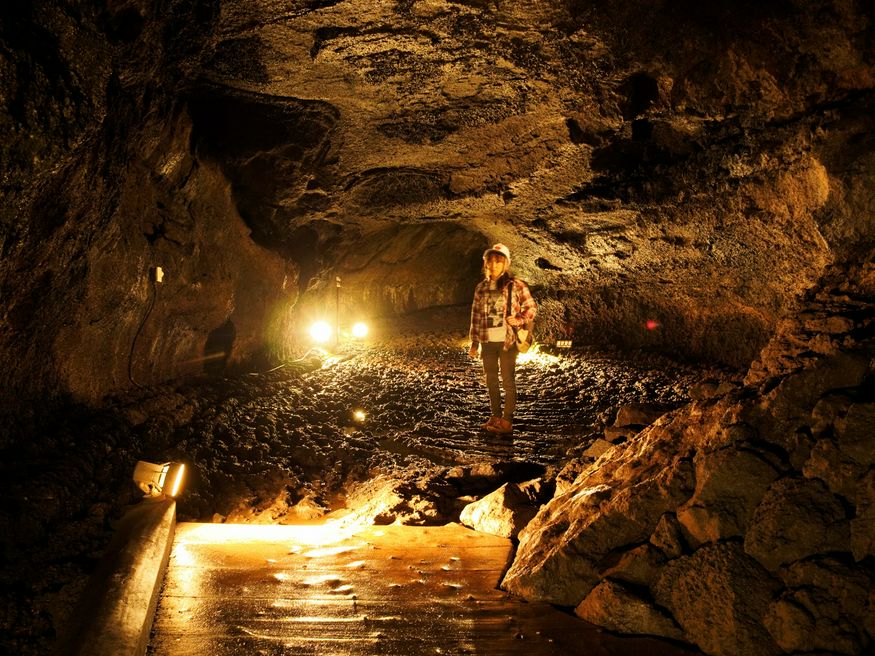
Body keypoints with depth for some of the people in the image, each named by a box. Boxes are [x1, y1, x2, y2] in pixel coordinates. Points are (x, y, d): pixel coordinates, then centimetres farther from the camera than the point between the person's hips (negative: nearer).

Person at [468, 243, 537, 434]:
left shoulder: (515, 285, -5)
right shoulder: (481, 288, 8)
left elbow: (532, 307, 2)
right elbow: (475, 316, 10)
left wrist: (519, 319, -16)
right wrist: (474, 343, 9)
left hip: (507, 341, -5)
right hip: (488, 342, 5)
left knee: (508, 381, -1)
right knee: (491, 380, 12)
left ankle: (507, 422, 5)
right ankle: (496, 417, 24)